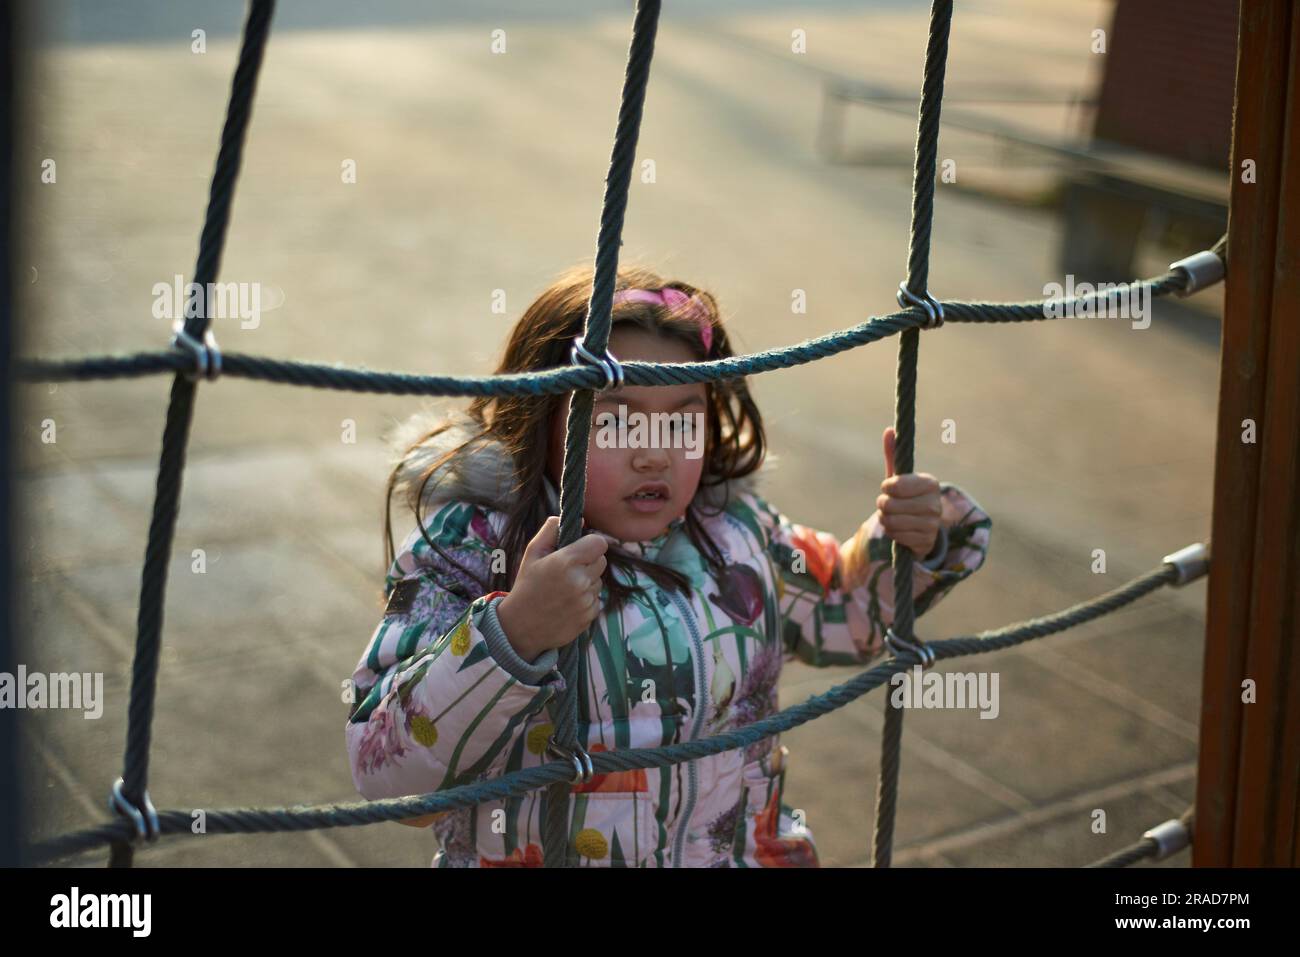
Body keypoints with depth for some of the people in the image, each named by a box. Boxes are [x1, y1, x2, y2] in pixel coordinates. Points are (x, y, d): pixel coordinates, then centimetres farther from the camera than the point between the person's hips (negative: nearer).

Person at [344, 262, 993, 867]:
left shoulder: (730, 524, 3)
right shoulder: (468, 542, -11)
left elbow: (844, 614, 22)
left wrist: (908, 544, 3)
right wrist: (512, 634, -30)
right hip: (530, 854, -4)